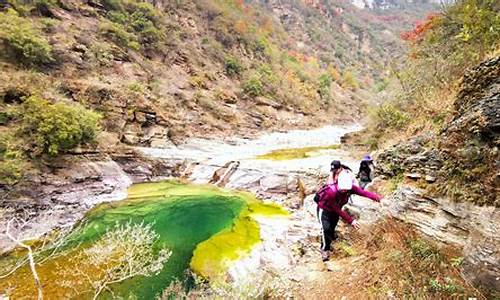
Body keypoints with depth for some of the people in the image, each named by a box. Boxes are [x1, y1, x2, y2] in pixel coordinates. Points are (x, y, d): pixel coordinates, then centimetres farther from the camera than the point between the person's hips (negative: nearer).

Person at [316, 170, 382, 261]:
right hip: (324, 210, -5)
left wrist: (377, 197, -54)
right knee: (326, 228, -23)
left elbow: (363, 192, -37)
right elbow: (338, 210, -30)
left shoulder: (350, 188, -23)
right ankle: (325, 250, -5)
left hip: (334, 211, 6)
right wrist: (350, 220, -30)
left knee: (332, 229, 16)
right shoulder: (331, 192, -38)